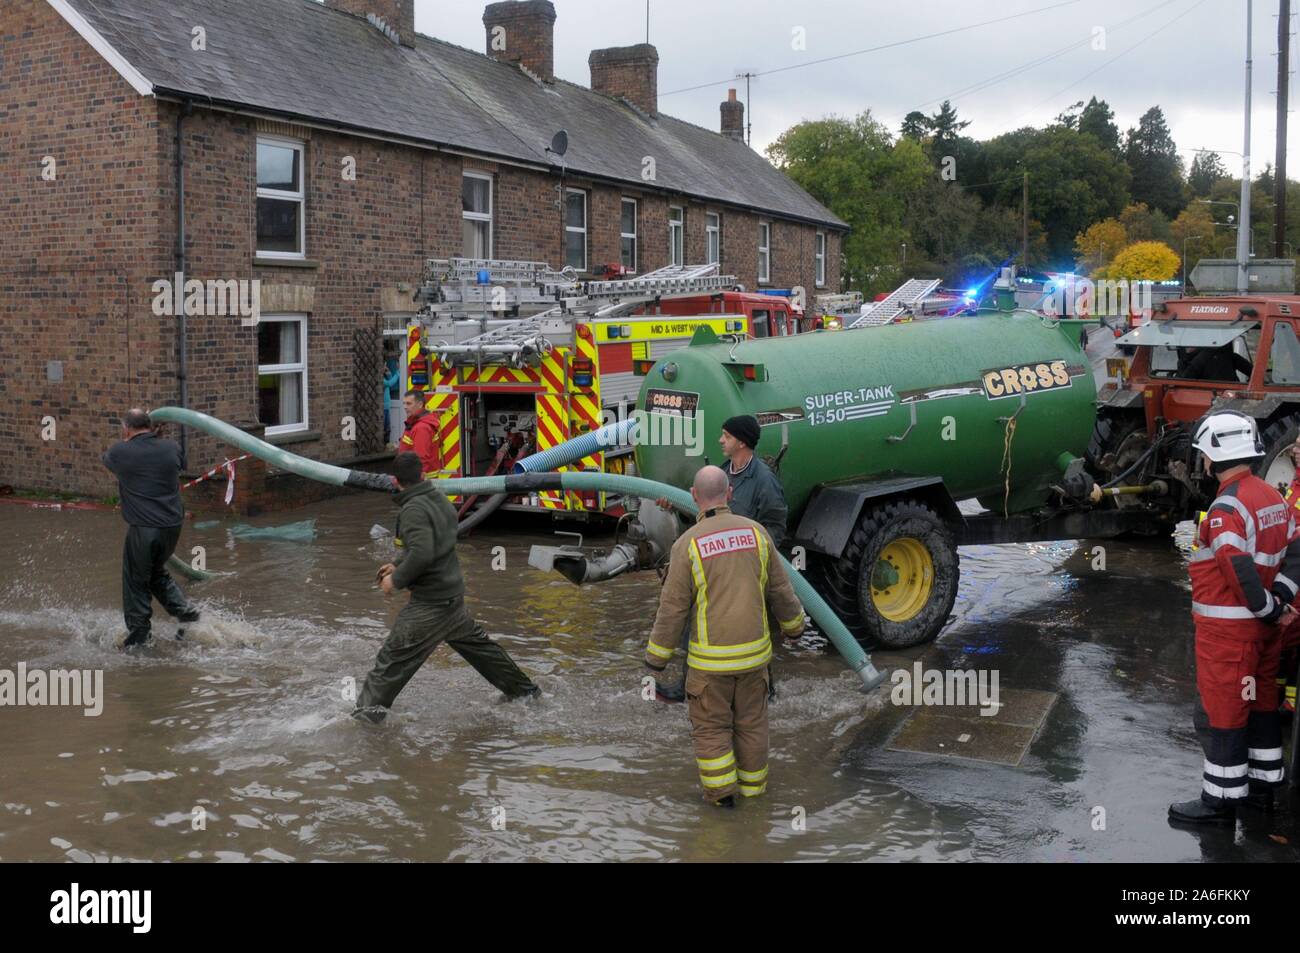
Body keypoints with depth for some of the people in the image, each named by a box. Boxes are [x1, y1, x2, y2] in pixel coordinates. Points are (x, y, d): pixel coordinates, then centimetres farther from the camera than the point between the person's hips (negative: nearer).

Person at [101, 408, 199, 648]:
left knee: (136, 583, 7)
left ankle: (138, 639, 11)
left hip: (143, 528, -5)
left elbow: (106, 459, 18)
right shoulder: (171, 448, 2)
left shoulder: (120, 452, -7)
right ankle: (185, 612, 13)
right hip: (173, 525, 5)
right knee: (157, 572, 25)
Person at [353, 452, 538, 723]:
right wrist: (397, 565, 18)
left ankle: (367, 713, -4)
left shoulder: (414, 510, -20)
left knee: (394, 655, -5)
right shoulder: (439, 500, 8)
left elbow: (422, 554, -31)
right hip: (453, 592, 9)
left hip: (431, 602, -9)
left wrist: (397, 580, -18)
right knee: (475, 643, 25)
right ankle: (523, 690, 37)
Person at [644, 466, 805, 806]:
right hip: (752, 649, 3)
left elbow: (672, 608, -13)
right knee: (750, 718, 21)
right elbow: (780, 589, 3)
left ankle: (721, 790, 19)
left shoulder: (688, 544, -17)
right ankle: (751, 781, 33)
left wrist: (656, 658, -1)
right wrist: (793, 625, 22)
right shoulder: (754, 532, -6)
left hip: (710, 654, -3)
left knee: (710, 723, 16)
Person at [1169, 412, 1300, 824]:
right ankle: (1261, 786, 32)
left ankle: (1220, 800, 11)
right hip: (1262, 629, 9)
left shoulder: (1226, 508, -22)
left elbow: (1241, 572, -26)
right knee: (1261, 703, 19)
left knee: (1221, 713, 1)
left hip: (1228, 629, -9)